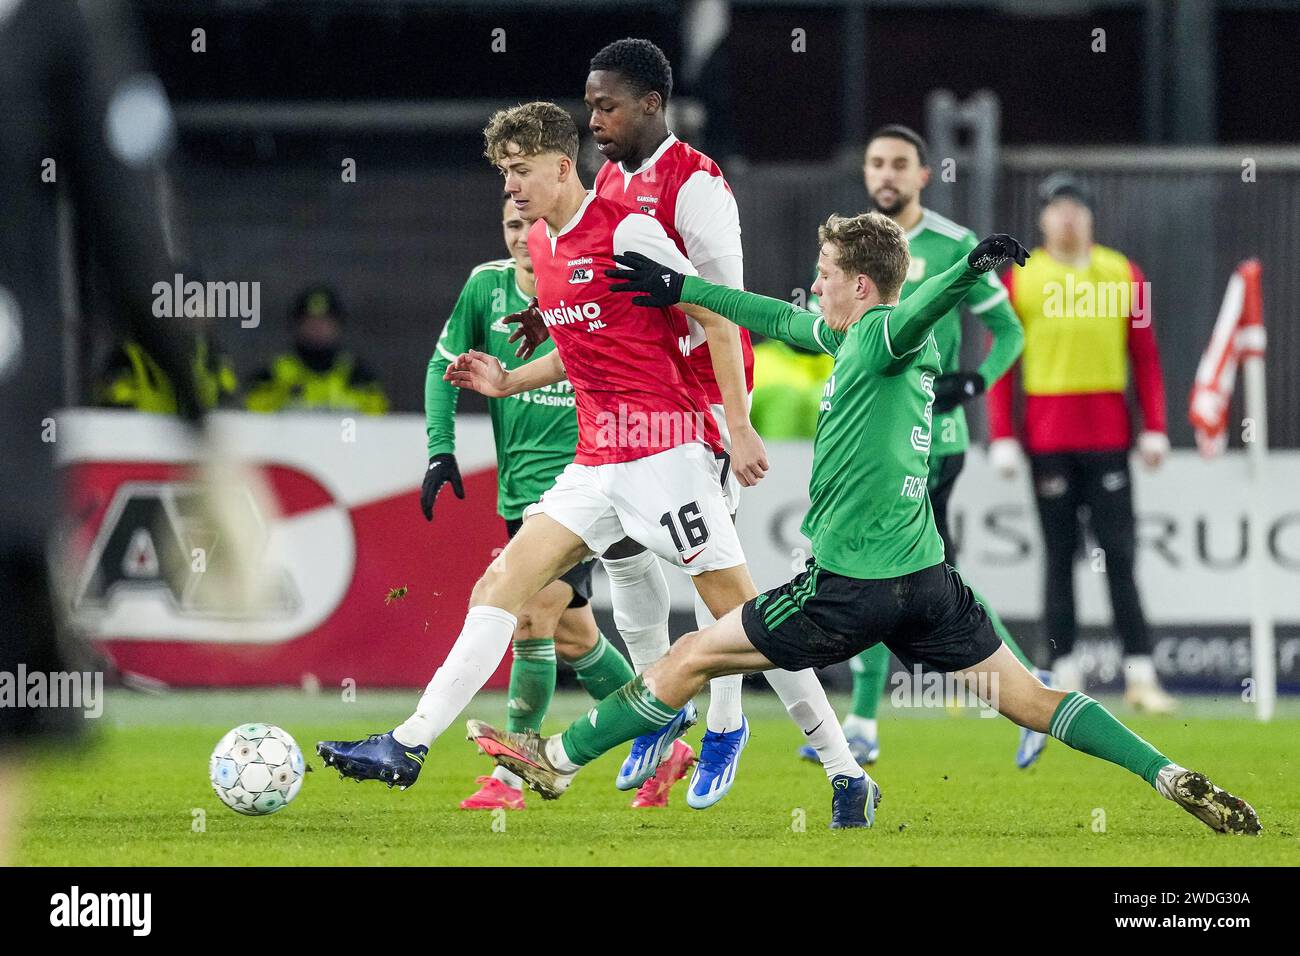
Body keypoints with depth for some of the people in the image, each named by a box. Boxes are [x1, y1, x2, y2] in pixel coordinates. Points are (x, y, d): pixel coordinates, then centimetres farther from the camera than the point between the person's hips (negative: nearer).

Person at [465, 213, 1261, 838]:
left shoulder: (884, 335, -12)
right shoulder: (852, 335, 14)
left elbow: (922, 308, -34)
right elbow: (779, 319, 26)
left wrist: (973, 266, -55)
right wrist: (678, 288, 29)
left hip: (852, 587, -8)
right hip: (927, 578, 8)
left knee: (694, 656, 4)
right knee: (1027, 695, 6)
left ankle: (558, 761, 13)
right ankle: (1174, 778, -7)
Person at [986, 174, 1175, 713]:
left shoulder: (1123, 274, 7)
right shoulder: (1020, 279, 4)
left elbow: (1144, 355, 8)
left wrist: (1154, 427, 1)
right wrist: (1001, 437, -4)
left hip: (1108, 436, 0)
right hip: (1047, 438, 0)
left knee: (1119, 554, -4)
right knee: (1059, 556, 3)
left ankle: (1140, 674, -6)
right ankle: (1065, 675, 6)